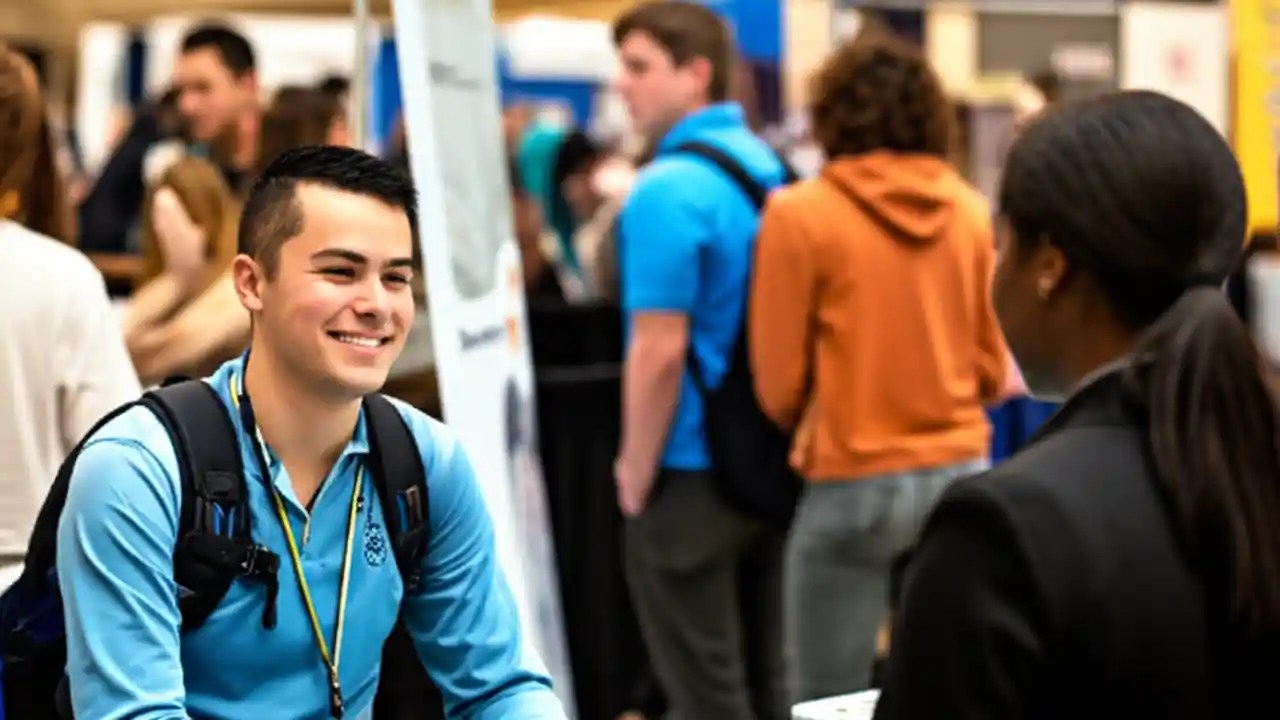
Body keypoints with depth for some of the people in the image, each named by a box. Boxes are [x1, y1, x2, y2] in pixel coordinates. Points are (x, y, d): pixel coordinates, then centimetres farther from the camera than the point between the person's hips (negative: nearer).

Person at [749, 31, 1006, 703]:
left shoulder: (800, 213, -8)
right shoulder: (971, 211, 2)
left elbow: (778, 382, -3)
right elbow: (992, 368, 10)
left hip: (852, 484, -4)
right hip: (960, 472, 4)